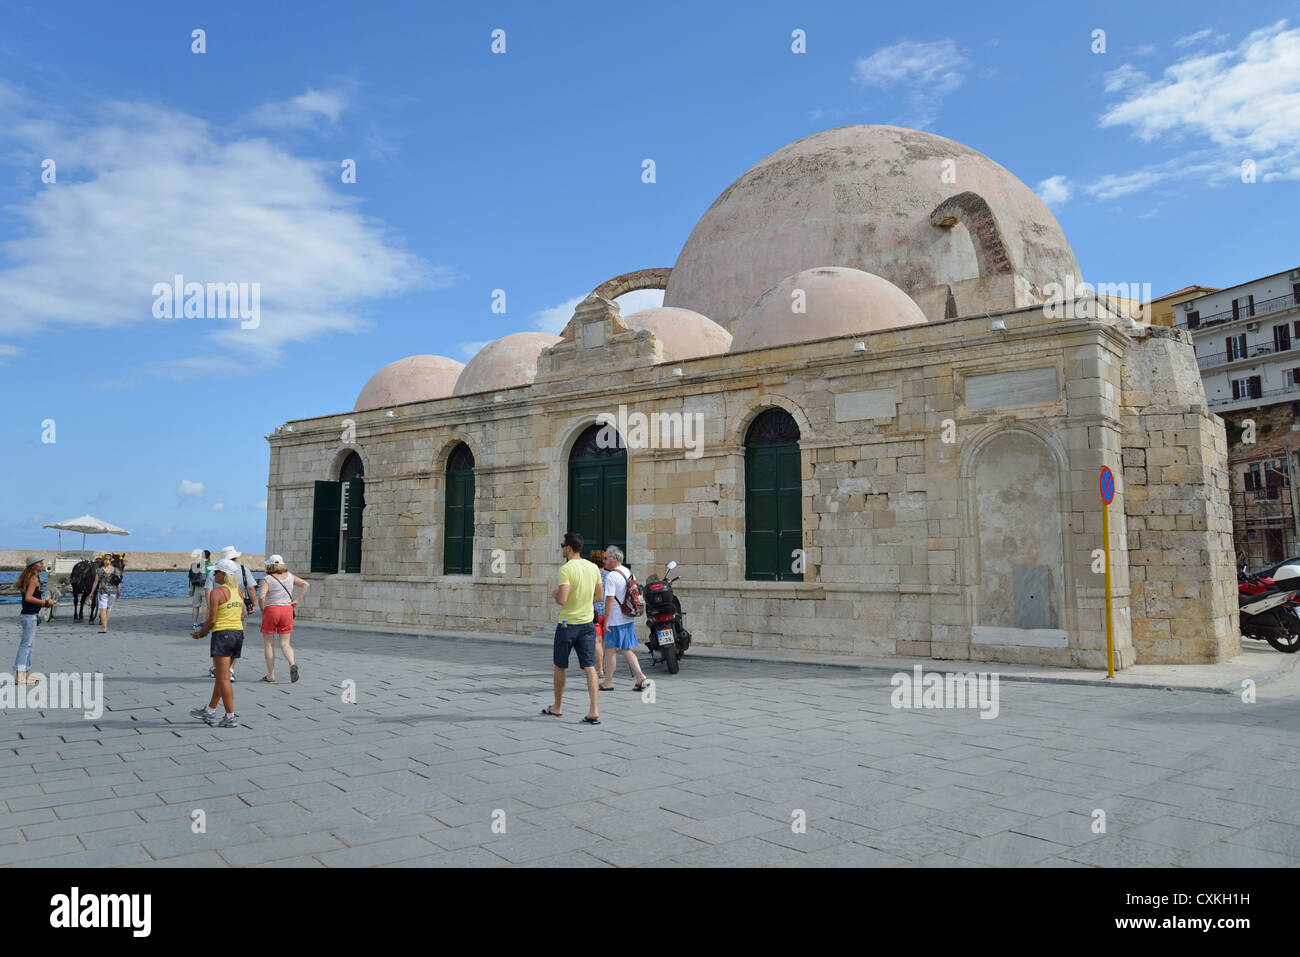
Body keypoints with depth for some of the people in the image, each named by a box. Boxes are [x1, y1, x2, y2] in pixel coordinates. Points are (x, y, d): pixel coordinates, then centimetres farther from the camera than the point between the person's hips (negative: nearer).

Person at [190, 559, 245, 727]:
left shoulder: (216, 592, -12)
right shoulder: (239, 591, 9)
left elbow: (212, 620, -12)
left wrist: (200, 633, 3)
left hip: (222, 635, -8)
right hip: (238, 633, 8)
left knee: (224, 678, -3)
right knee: (220, 675, 19)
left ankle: (231, 717, -2)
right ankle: (210, 711, 29)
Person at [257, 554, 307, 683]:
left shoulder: (267, 579, -8)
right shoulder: (290, 576, 6)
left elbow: (261, 597, -21)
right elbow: (306, 585, 4)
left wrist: (262, 610, -4)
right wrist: (297, 601, 3)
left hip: (271, 611, -4)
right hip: (287, 611, 4)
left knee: (269, 644, 9)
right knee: (285, 644, 8)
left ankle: (271, 675, 9)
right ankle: (292, 664, -20)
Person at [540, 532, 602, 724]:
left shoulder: (566, 569, -16)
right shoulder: (593, 567, 4)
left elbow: (562, 599, -22)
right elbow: (599, 596, 12)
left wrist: (553, 595, -2)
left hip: (568, 624, -5)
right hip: (588, 623, 5)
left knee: (560, 667, 13)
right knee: (590, 667, 1)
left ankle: (557, 707, 26)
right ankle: (594, 710, -7)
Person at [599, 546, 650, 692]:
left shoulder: (612, 576, -17)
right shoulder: (629, 572, 10)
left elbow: (610, 599, -20)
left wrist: (606, 621, -17)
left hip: (615, 620, -8)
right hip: (628, 619, 8)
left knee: (610, 650, 3)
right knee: (627, 649, 12)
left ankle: (608, 682, 11)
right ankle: (640, 677, 4)